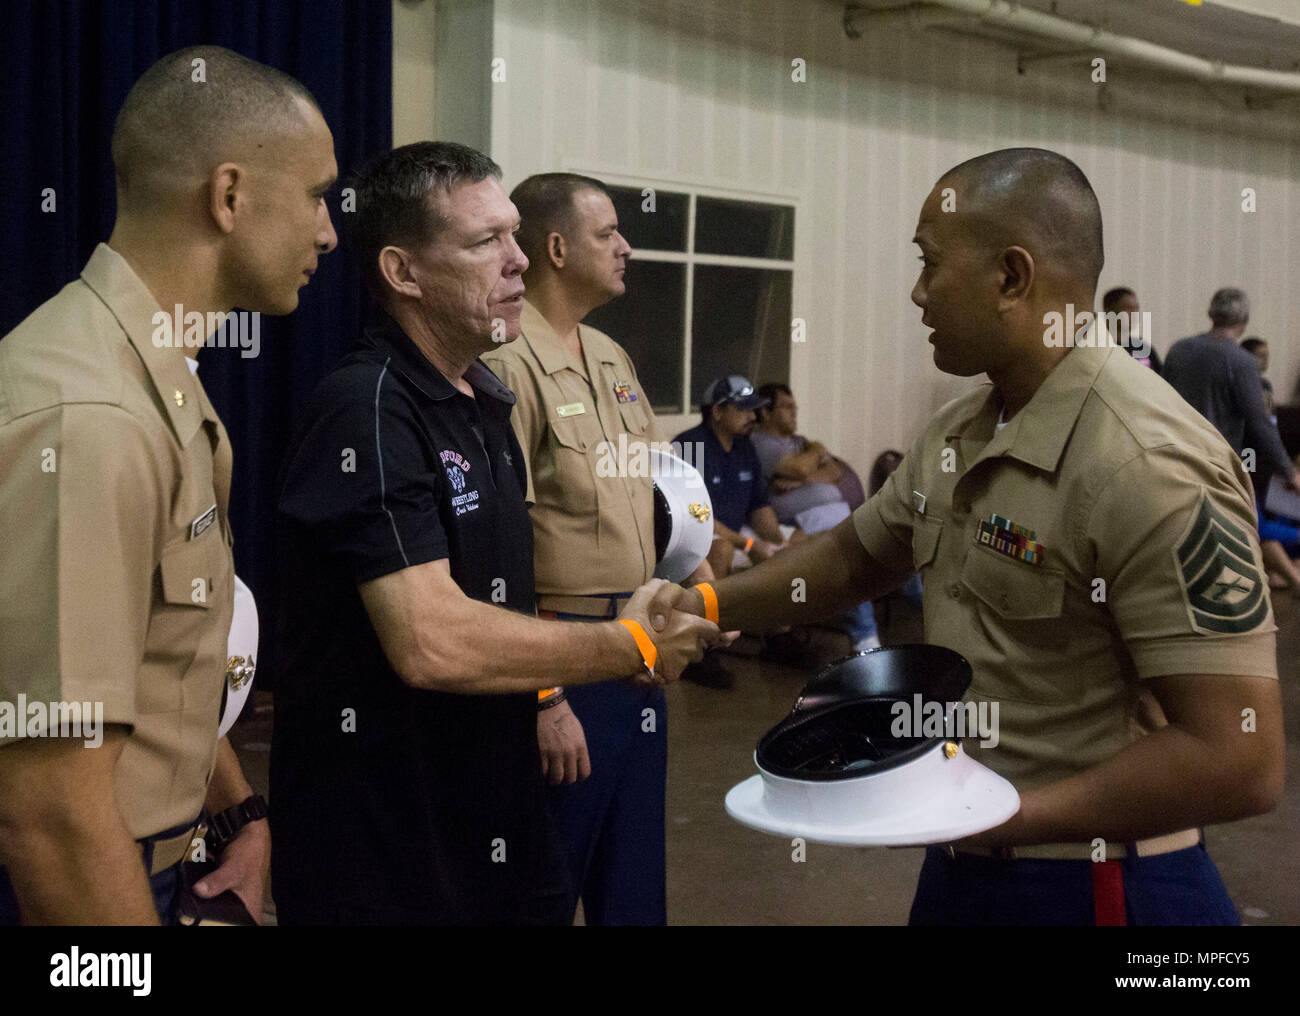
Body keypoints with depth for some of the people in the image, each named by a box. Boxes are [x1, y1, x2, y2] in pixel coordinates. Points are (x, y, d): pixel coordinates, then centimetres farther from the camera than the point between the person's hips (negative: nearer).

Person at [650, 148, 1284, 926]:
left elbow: (1240, 760, -26)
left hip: (1094, 886, -8)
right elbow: (855, 557, 21)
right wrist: (709, 605, 10)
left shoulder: (1148, 466, -24)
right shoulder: (959, 436, 5)